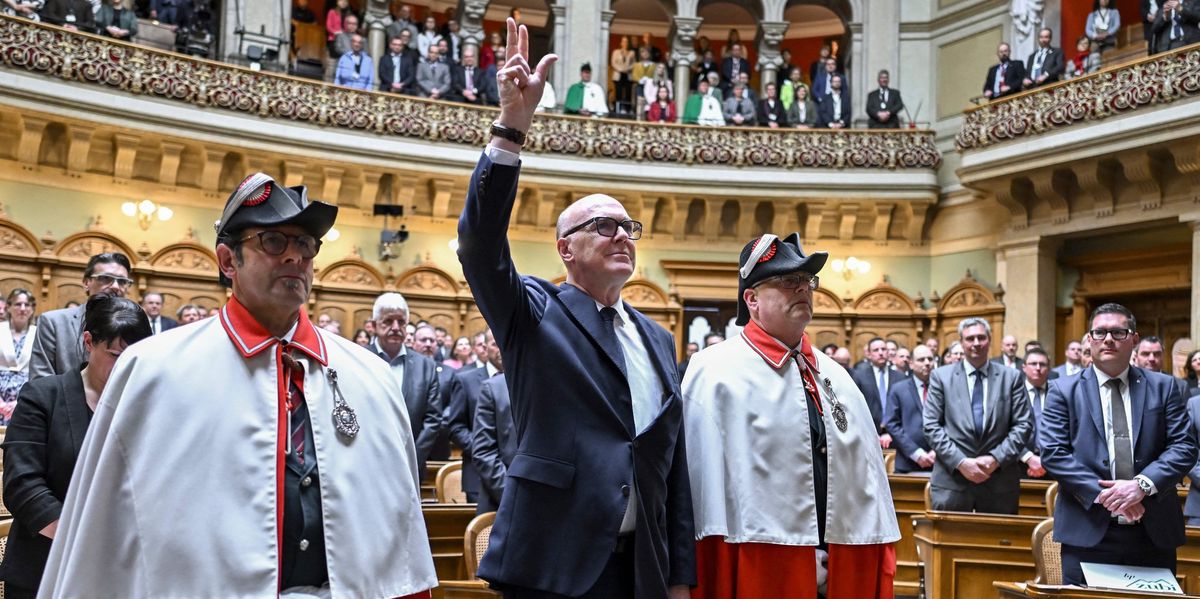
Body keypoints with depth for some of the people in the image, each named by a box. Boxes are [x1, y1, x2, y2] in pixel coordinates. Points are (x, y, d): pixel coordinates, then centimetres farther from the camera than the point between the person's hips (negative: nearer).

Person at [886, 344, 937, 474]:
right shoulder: (898, 389, 7)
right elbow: (892, 425, -1)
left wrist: (938, 451, -8)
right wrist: (916, 453, -9)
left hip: (939, 462, 1)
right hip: (908, 463, -1)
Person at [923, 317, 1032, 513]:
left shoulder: (1011, 377, 9)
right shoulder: (941, 376, 6)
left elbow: (1023, 425, 4)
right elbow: (931, 426, 0)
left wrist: (996, 459, -9)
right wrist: (960, 462, -10)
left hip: (1000, 481, 1)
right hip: (951, 480, -1)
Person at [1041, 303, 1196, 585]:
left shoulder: (1163, 387, 9)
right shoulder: (1064, 390, 4)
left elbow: (1184, 447, 1)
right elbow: (1053, 453, -5)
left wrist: (1142, 485, -15)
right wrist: (1102, 494, -15)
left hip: (1154, 533, 2)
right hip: (1087, 534, -2)